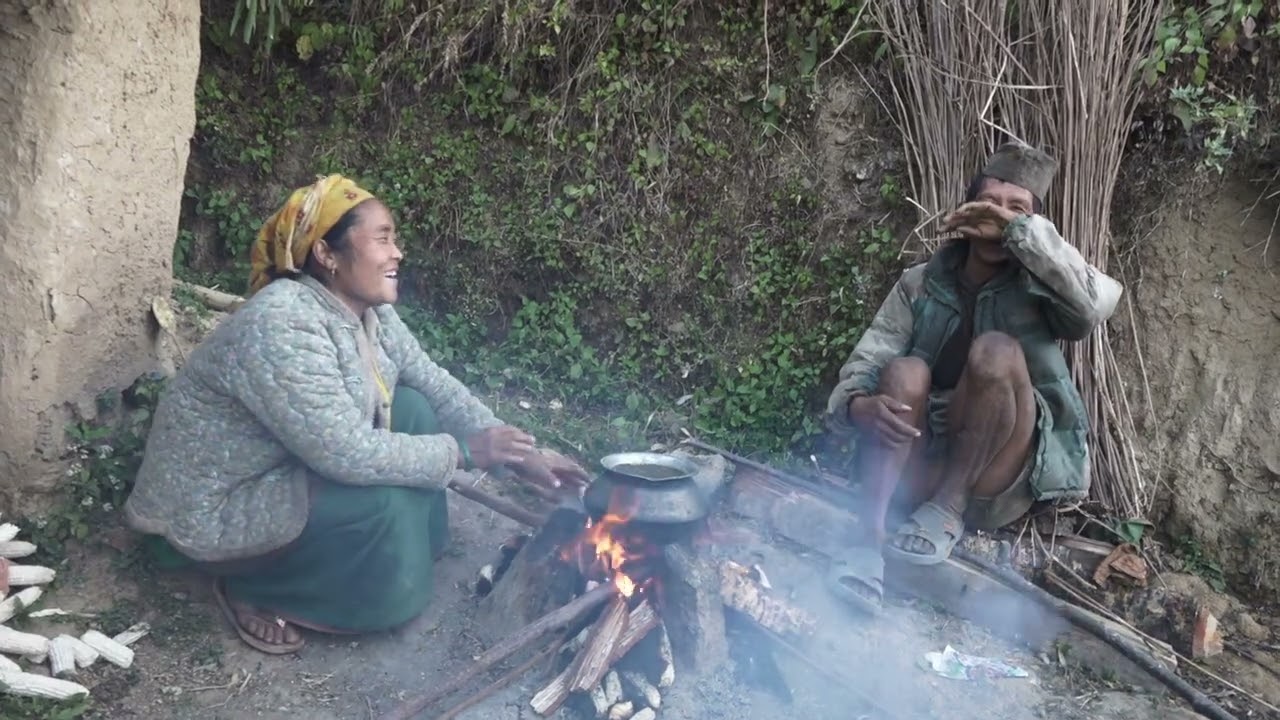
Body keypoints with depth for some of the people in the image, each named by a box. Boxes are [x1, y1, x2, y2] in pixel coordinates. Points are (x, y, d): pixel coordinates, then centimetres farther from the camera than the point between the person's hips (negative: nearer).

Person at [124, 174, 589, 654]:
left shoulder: (368, 313, -4)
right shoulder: (281, 326, -32)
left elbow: (437, 386, 2)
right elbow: (347, 454, -35)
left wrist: (517, 453, -8)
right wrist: (463, 452, -25)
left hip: (288, 469, 9)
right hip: (209, 512, -8)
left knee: (413, 410, -4)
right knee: (386, 501, -26)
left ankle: (417, 553, 9)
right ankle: (254, 590, -3)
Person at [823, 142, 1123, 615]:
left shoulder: (1038, 286, 2)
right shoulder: (920, 284, 5)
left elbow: (1099, 304, -21)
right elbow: (865, 364, -4)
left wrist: (1022, 230, -21)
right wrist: (858, 407, -27)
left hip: (996, 485, -1)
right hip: (916, 468, 1)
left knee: (996, 351, -25)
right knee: (905, 372, -27)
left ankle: (949, 509, -16)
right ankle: (869, 541, -31)